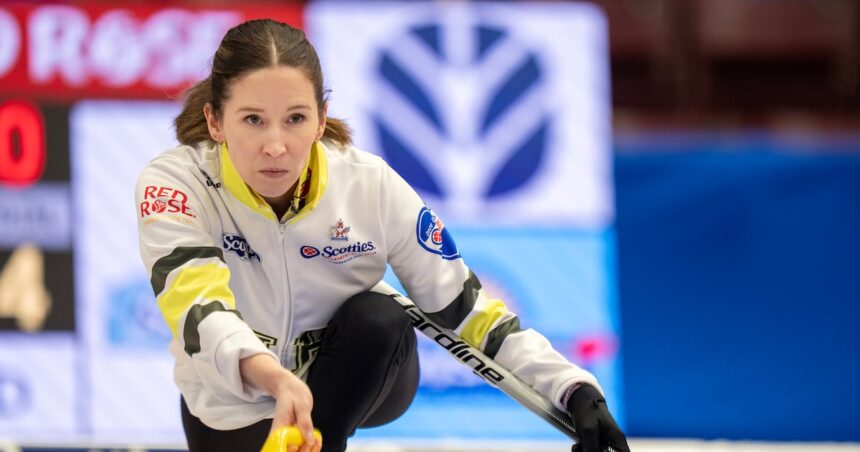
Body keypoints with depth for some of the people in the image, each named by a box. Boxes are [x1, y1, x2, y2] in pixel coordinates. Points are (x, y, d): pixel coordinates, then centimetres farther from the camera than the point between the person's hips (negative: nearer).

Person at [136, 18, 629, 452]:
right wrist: (273, 378, -63)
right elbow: (198, 305, -42)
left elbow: (466, 308, -12)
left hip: (358, 383, -1)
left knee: (377, 318, -28)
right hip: (233, 405, 1)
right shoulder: (174, 184, -25)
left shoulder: (371, 187, -19)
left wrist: (573, 388, -25)